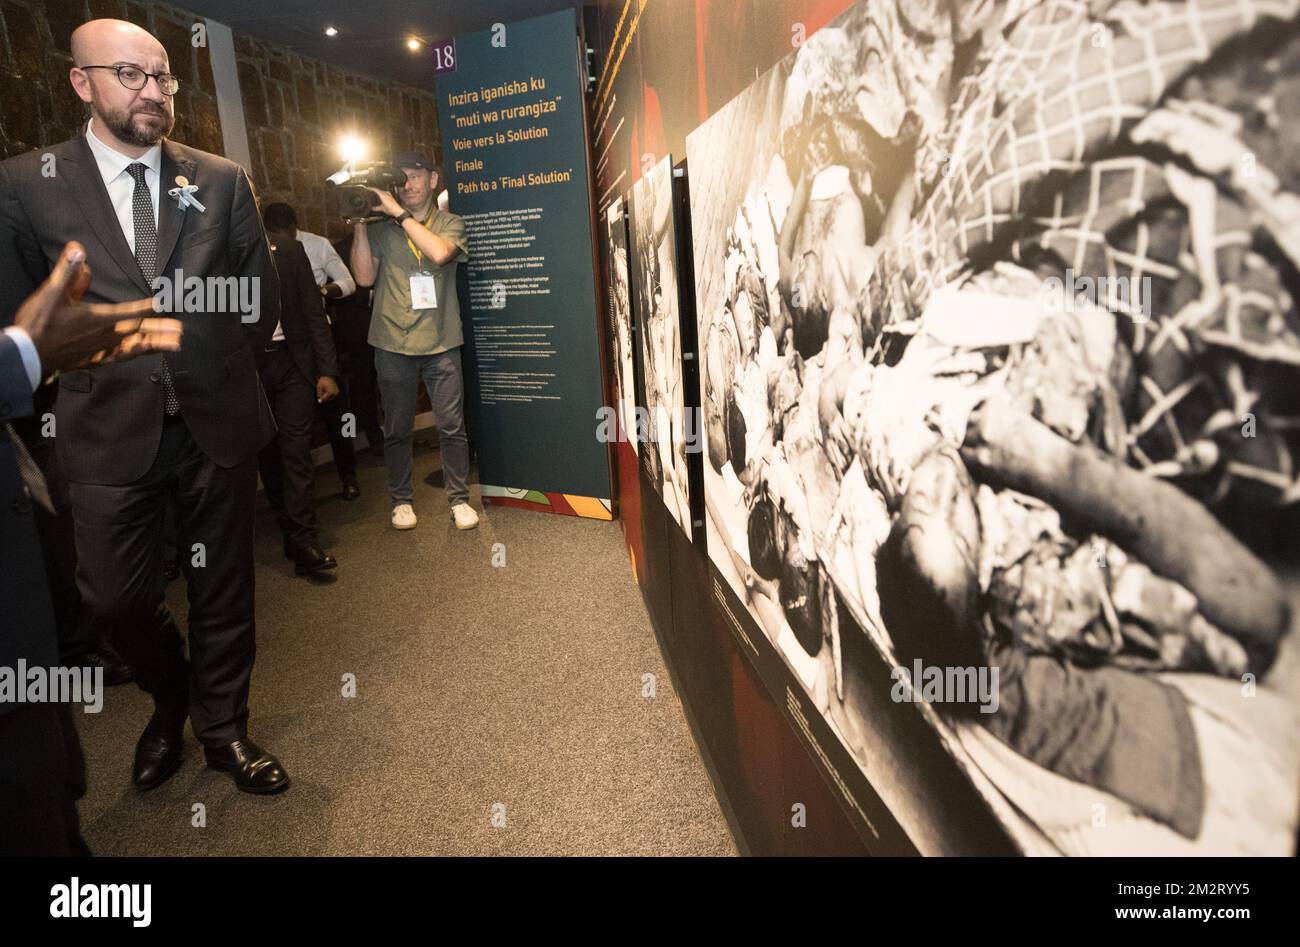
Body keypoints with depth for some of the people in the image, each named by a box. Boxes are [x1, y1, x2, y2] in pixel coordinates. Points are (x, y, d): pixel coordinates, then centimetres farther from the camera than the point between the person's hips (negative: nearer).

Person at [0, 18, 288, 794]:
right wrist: (95, 370, 4)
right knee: (116, 597, 6)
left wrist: (216, 369, 8)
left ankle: (223, 729, 30)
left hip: (218, 420, 1)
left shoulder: (222, 182, 3)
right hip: (110, 429, 0)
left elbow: (263, 300, 9)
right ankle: (171, 703, 38)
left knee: (224, 586, 10)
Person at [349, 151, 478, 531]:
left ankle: (459, 499, 13)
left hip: (440, 343, -1)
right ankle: (401, 500, 20)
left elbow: (440, 253, -15)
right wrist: (360, 223, -6)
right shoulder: (381, 229, 8)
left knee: (452, 426, 0)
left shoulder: (450, 223, 7)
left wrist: (399, 213, -13)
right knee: (397, 429, 7)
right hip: (393, 344, 1)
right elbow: (365, 277, -2)